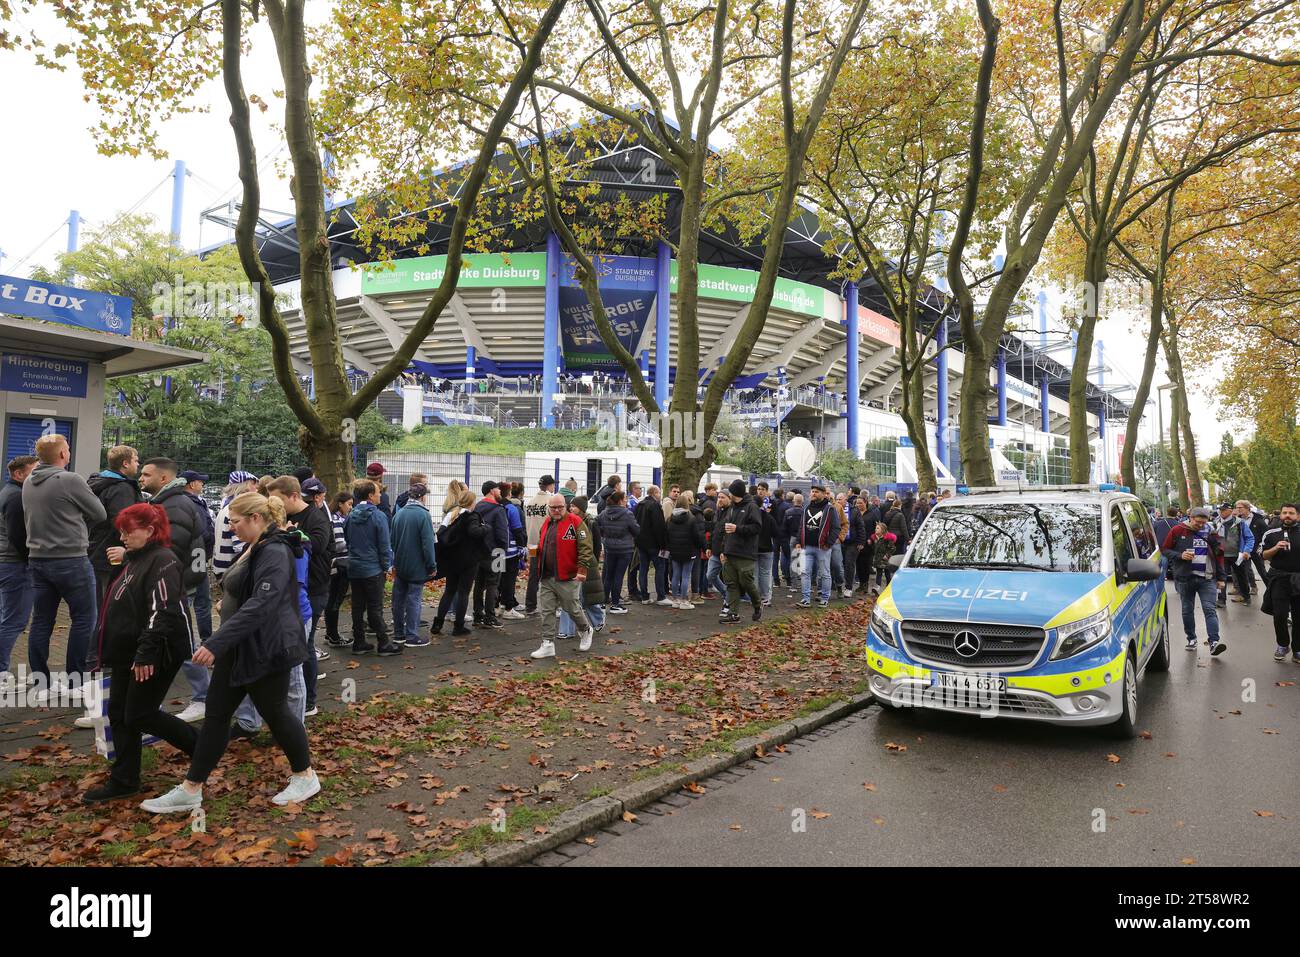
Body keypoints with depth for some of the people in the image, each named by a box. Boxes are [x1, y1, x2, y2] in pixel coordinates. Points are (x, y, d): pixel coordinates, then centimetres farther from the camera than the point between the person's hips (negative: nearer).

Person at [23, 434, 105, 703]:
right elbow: (99, 513, -6)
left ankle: (42, 686, 14)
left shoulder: (28, 483, 8)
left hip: (37, 558, 7)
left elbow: (30, 520, 18)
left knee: (41, 622, 9)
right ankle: (73, 683, 5)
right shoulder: (70, 480, -14)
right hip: (70, 560, -7)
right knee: (84, 617, 4)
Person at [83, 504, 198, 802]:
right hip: (128, 653, 10)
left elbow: (162, 611, -26)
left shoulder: (162, 561, -18)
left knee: (139, 716, -4)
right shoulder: (133, 559, 14)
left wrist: (145, 654, -28)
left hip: (155, 654, -10)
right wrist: (110, 649, 20)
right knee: (119, 714, 12)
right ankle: (123, 780, 22)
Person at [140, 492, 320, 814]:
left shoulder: (274, 553, -22)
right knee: (216, 714, 10)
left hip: (266, 651, -10)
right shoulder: (255, 548, 11)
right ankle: (190, 790, 19)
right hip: (239, 648, 10)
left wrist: (216, 643, -34)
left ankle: (305, 777, 23)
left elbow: (260, 606, -32)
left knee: (274, 712, 4)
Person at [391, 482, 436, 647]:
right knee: (414, 600, -1)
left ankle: (398, 633, 22)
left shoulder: (399, 514, 7)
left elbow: (393, 540, 14)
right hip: (416, 566, -7)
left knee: (399, 599, 13)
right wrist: (432, 565, -10)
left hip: (400, 565, 7)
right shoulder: (422, 514, -14)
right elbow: (427, 543, -17)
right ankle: (412, 636, 1)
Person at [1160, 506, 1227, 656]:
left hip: (1207, 578, 0)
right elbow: (1165, 549, 1)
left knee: (1210, 609, -8)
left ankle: (1214, 642, -13)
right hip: (1185, 578, 0)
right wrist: (1180, 555, -17)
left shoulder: (1211, 532, 4)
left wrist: (1220, 577, 10)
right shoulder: (1178, 530, -3)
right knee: (1187, 610, 9)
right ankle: (1191, 639, 22)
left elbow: (1219, 555, 11)